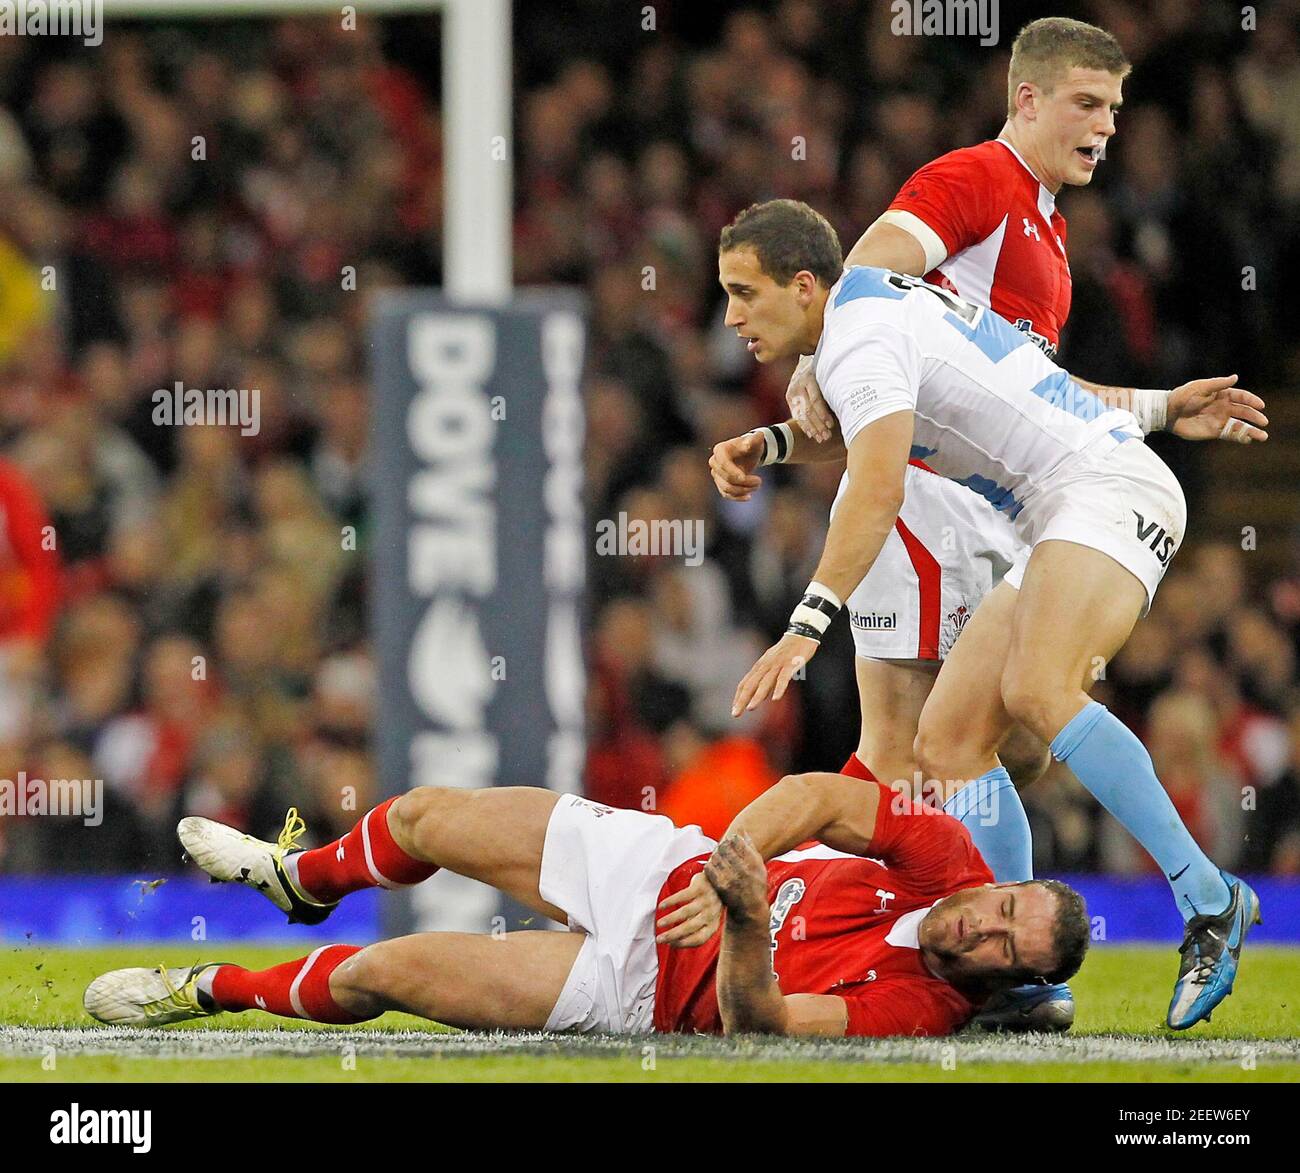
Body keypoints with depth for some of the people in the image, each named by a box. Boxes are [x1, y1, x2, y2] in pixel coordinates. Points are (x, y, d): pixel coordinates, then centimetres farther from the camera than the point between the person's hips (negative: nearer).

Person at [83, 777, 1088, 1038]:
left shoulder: (918, 1006, -29)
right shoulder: (947, 857, -15)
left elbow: (755, 1022, -34)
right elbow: (821, 796, -10)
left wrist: (747, 923, -52)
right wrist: (735, 856, -26)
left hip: (648, 986, -5)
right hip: (661, 864, 5)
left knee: (387, 972, -7)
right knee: (425, 814, 14)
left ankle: (213, 988, 25)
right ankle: (302, 878, 52)